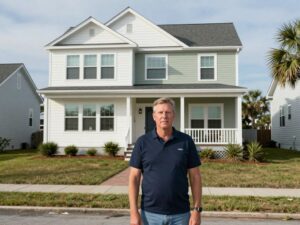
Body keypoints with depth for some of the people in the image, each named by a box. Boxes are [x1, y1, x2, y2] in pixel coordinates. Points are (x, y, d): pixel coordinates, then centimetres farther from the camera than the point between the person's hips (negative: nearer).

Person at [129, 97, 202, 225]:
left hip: (180, 214, 0)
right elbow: (134, 178, -2)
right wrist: (134, 212, -8)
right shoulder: (142, 142, -2)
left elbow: (195, 177, 0)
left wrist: (197, 209, -5)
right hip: (151, 213, 0)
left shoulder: (186, 141, -1)